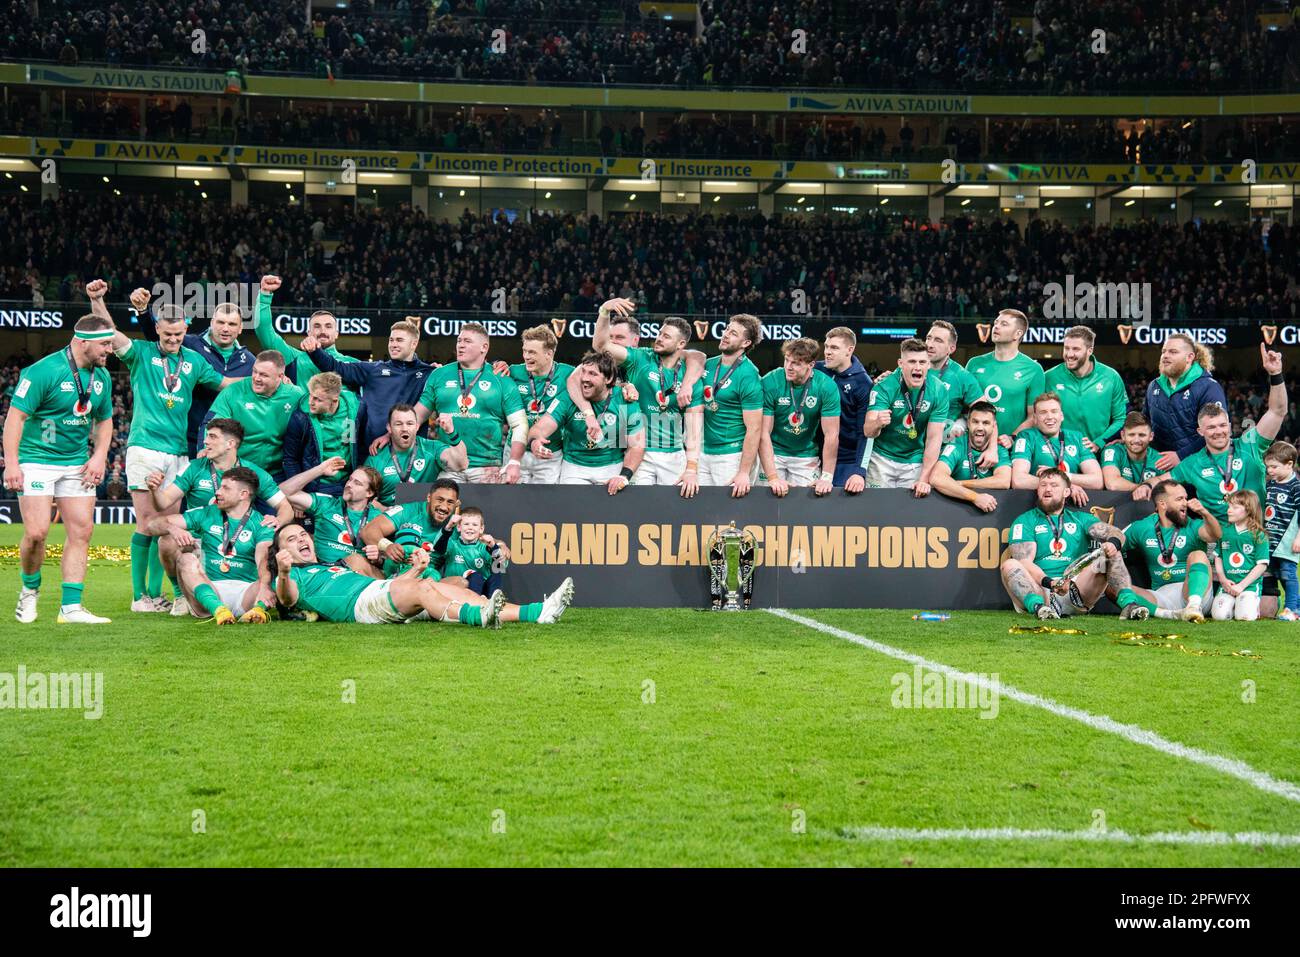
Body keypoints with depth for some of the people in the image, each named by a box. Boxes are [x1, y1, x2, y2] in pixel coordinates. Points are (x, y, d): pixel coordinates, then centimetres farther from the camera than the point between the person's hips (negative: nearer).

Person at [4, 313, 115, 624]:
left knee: (81, 530, -2)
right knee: (36, 532, -14)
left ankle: (70, 607, 2)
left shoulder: (102, 376, 6)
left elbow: (104, 420, 20)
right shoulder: (45, 371, -16)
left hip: (77, 464, 6)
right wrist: (11, 464, -22)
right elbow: (15, 415, -16)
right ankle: (30, 591, 14)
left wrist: (99, 456, 3)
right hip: (36, 460, -6)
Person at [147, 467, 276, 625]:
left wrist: (264, 586, -40)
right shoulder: (206, 514, 14)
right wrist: (172, 528, -14)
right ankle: (218, 609, -49)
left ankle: (258, 608, -57)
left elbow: (264, 560, -16)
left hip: (246, 591, -2)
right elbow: (153, 525, 12)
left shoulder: (261, 525, 5)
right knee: (187, 559, -24)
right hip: (209, 590, 2)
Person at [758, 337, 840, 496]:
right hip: (773, 453, -1)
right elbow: (764, 433, -20)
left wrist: (826, 477, -21)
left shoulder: (827, 387, -17)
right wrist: (772, 477, -27)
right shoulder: (769, 383, -21)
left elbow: (831, 435, -14)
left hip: (806, 456, 1)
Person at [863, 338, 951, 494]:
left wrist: (924, 479, -15)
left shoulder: (939, 391, -13)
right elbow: (868, 432, -25)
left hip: (916, 460, 1)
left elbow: (934, 438, -10)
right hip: (883, 457, -1)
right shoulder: (885, 387, -19)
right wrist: (878, 424, -50)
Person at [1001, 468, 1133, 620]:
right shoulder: (1025, 522, 14)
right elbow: (1024, 562, -1)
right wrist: (1049, 583, -21)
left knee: (1111, 555, -14)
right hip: (1039, 592, -2)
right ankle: (1038, 606, -53)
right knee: (1009, 565, -29)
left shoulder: (1081, 519, 23)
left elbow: (1115, 533, 7)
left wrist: (1113, 543, -21)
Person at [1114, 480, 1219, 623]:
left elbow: (1215, 536, -19)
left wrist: (1205, 513, -40)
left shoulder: (1192, 526, 0)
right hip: (1160, 595, 2)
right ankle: (1169, 614, -40)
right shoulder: (1142, 528, 9)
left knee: (1198, 555, -26)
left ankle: (1194, 606, -48)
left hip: (1192, 591, -2)